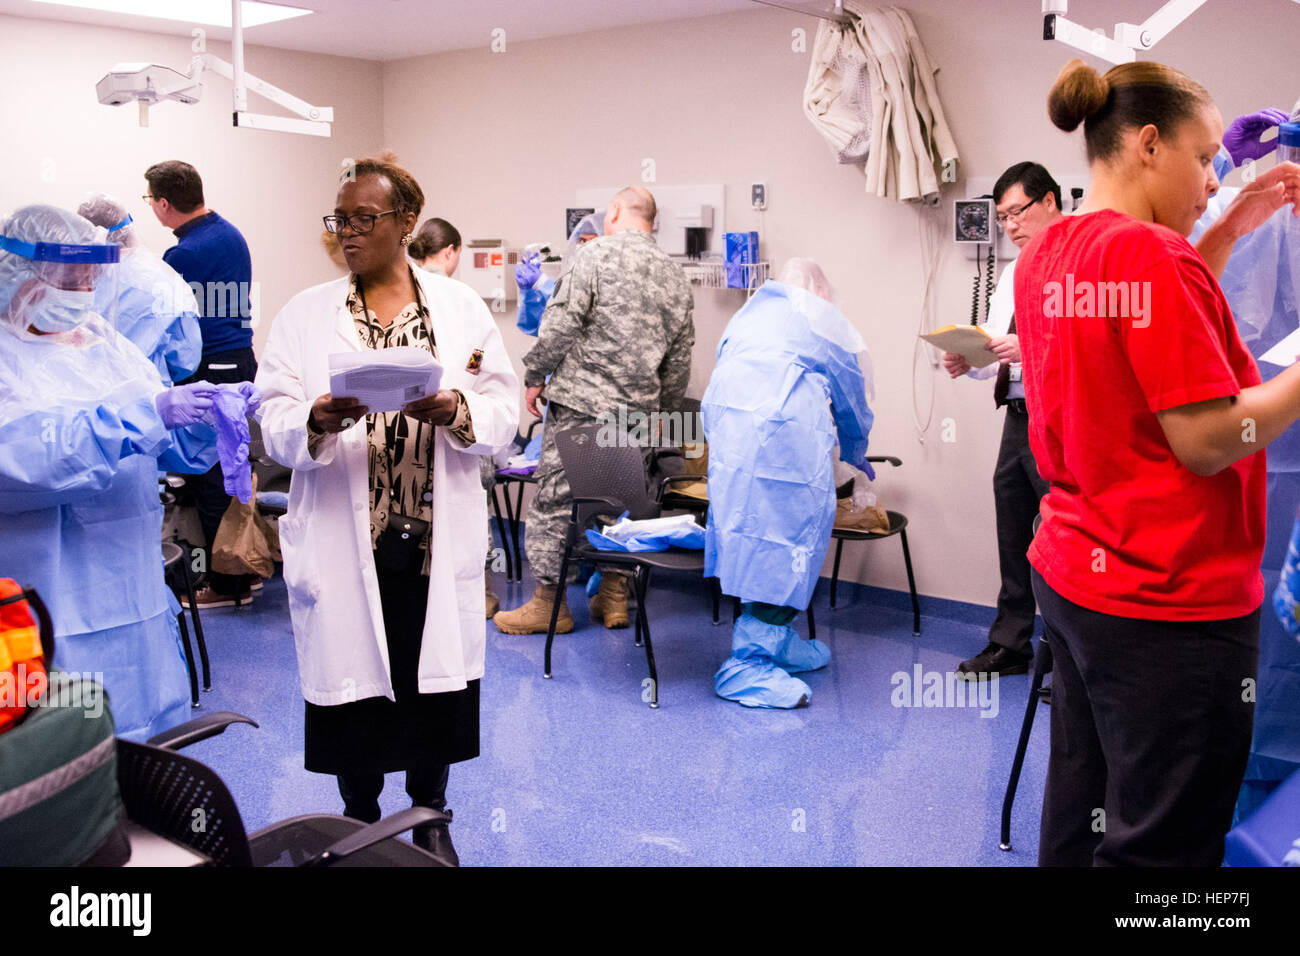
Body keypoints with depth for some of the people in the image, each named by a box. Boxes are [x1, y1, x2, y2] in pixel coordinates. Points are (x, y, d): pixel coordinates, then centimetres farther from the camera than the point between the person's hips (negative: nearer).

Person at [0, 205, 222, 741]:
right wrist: (147, 412, -27)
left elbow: (174, 449, 13)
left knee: (146, 731, 12)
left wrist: (208, 415, -9)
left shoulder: (105, 344, 12)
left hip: (132, 590, 6)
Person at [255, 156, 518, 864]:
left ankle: (430, 815, 33)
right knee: (352, 681, 7)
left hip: (437, 540, 1)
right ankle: (359, 820, 31)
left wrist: (455, 410, -21)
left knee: (436, 679, 9)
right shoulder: (305, 314, 5)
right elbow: (274, 424, -3)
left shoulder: (461, 307, 6)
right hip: (344, 542, 0)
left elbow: (506, 411, 0)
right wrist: (317, 420, -25)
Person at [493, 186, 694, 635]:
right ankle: (614, 597, 20)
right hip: (637, 409, 6)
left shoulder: (597, 254, -6)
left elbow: (562, 322, -13)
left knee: (554, 497, 1)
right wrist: (662, 411, 23)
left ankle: (549, 602, 7)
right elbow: (680, 358, 15)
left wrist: (535, 376, -2)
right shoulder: (675, 275, 12)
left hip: (582, 401, -6)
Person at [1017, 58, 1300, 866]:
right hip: (1172, 601, -9)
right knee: (1160, 844, 3)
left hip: (1073, 577, 9)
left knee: (1080, 816, 18)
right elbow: (1206, 441, -19)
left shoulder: (1048, 254, 9)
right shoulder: (1153, 254, -18)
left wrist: (1229, 231, 14)